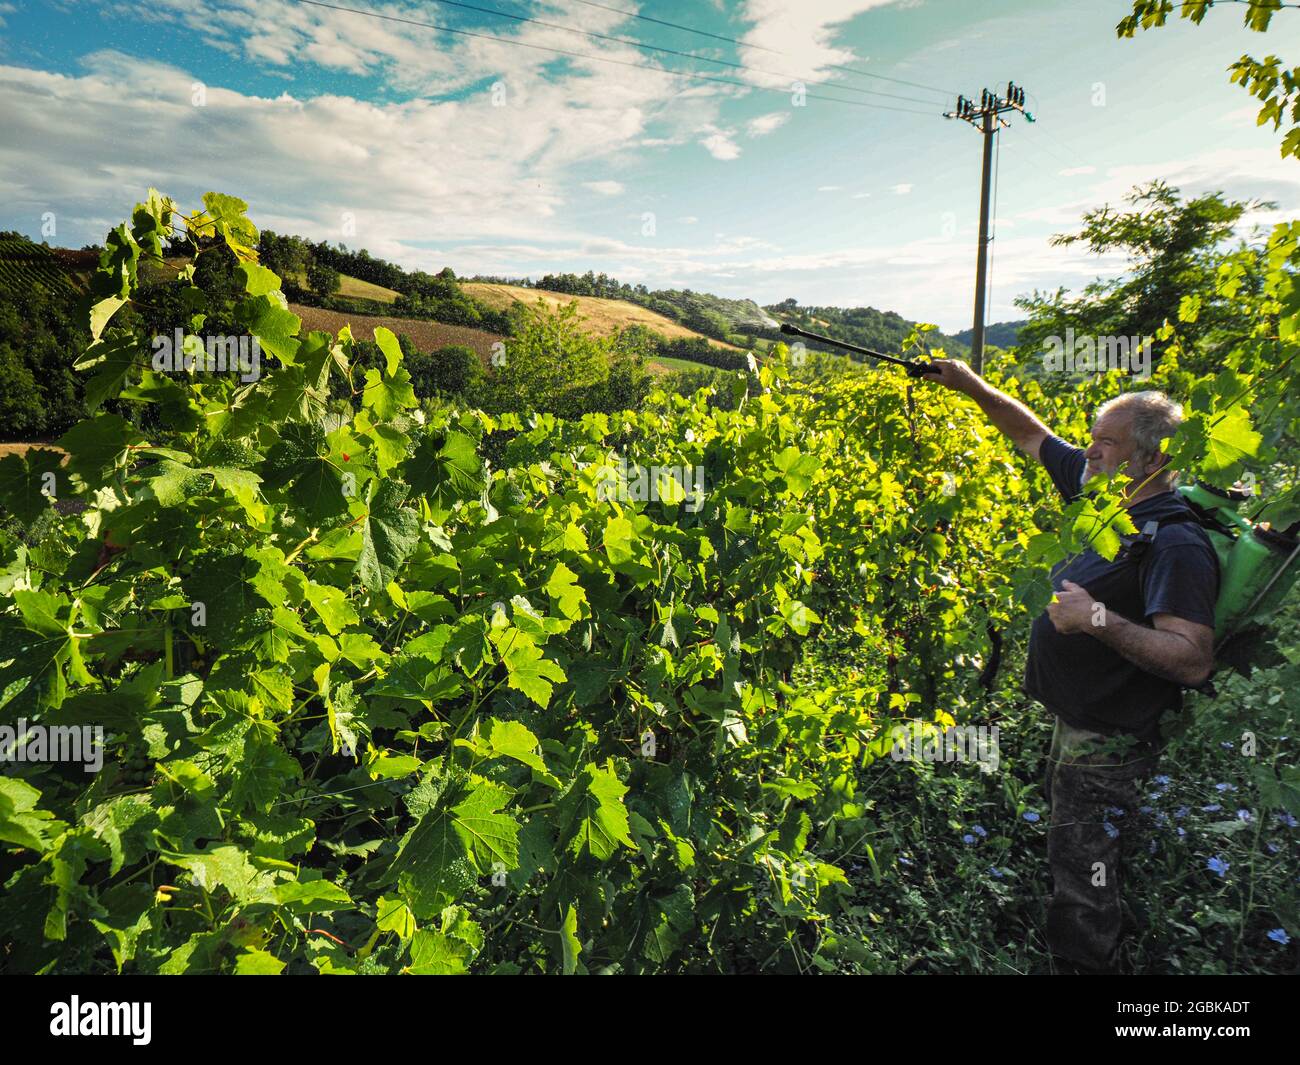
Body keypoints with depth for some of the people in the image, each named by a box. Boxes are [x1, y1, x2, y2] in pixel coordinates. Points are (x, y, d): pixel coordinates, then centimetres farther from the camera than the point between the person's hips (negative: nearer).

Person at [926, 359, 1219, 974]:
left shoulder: (1175, 544, -24)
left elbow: (1194, 661, -30)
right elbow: (1033, 436, 10)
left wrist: (1099, 619, -35)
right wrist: (971, 386, 8)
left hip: (1109, 740, -9)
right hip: (1074, 721, 9)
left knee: (1080, 870, 1)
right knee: (1070, 848, 26)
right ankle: (1103, 946, 47)